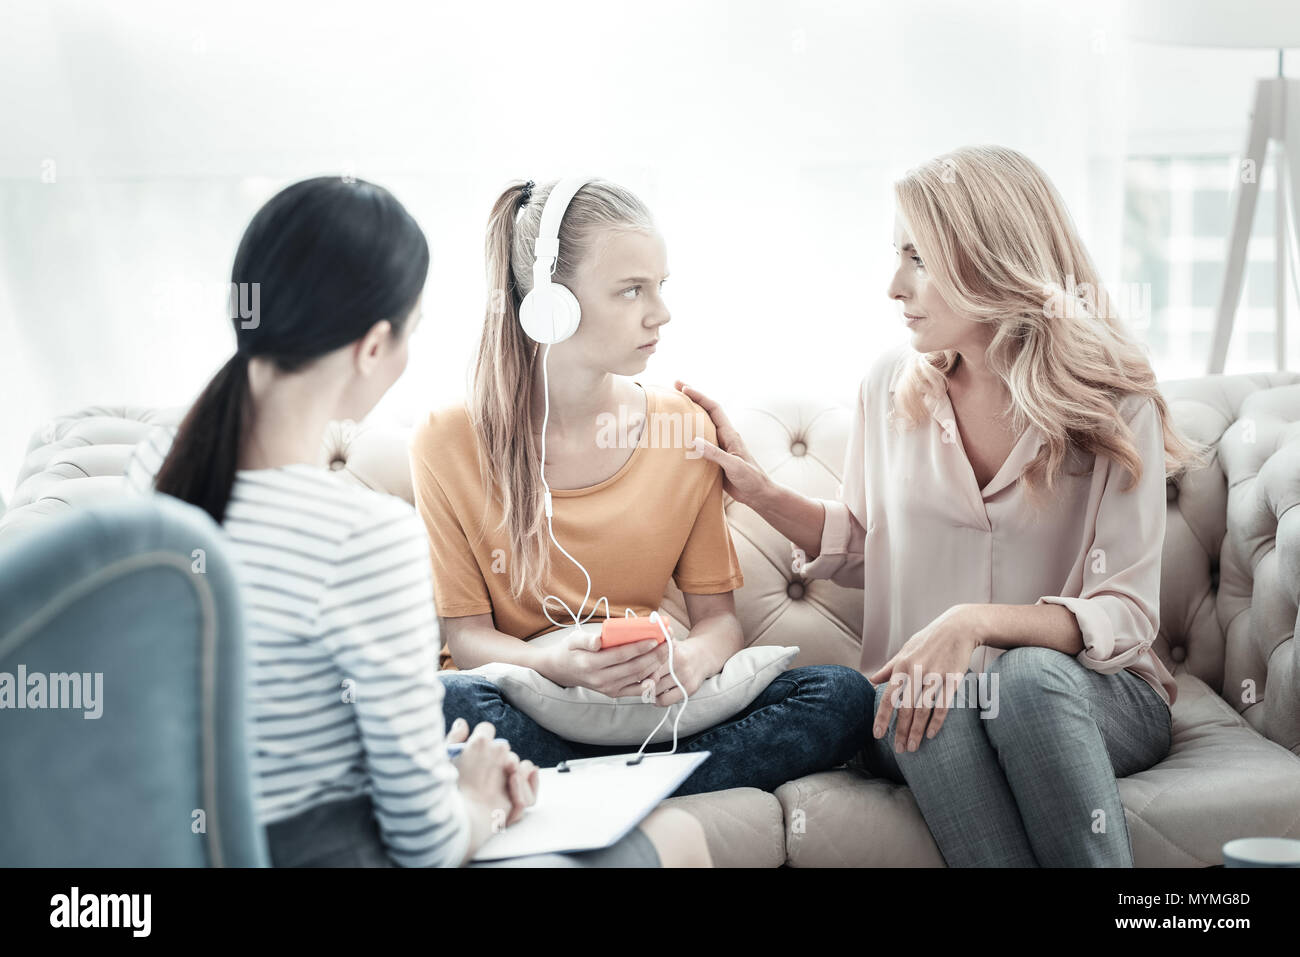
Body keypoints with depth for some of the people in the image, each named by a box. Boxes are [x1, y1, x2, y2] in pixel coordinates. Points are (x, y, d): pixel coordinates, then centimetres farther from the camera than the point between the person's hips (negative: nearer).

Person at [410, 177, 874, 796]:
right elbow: (466, 636, -3)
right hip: (523, 710, -3)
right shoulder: (448, 443, -6)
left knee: (844, 697, -21)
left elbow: (719, 616, 6)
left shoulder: (685, 430, 2)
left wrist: (695, 656, -20)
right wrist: (558, 663, -26)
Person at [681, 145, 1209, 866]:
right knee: (926, 705, -33)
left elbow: (1127, 614, -12)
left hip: (1093, 700, -1)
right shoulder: (891, 386, 3)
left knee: (1029, 677, -35)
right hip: (921, 711, 2)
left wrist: (976, 622, -27)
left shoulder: (1115, 408, -6)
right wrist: (757, 490, 2)